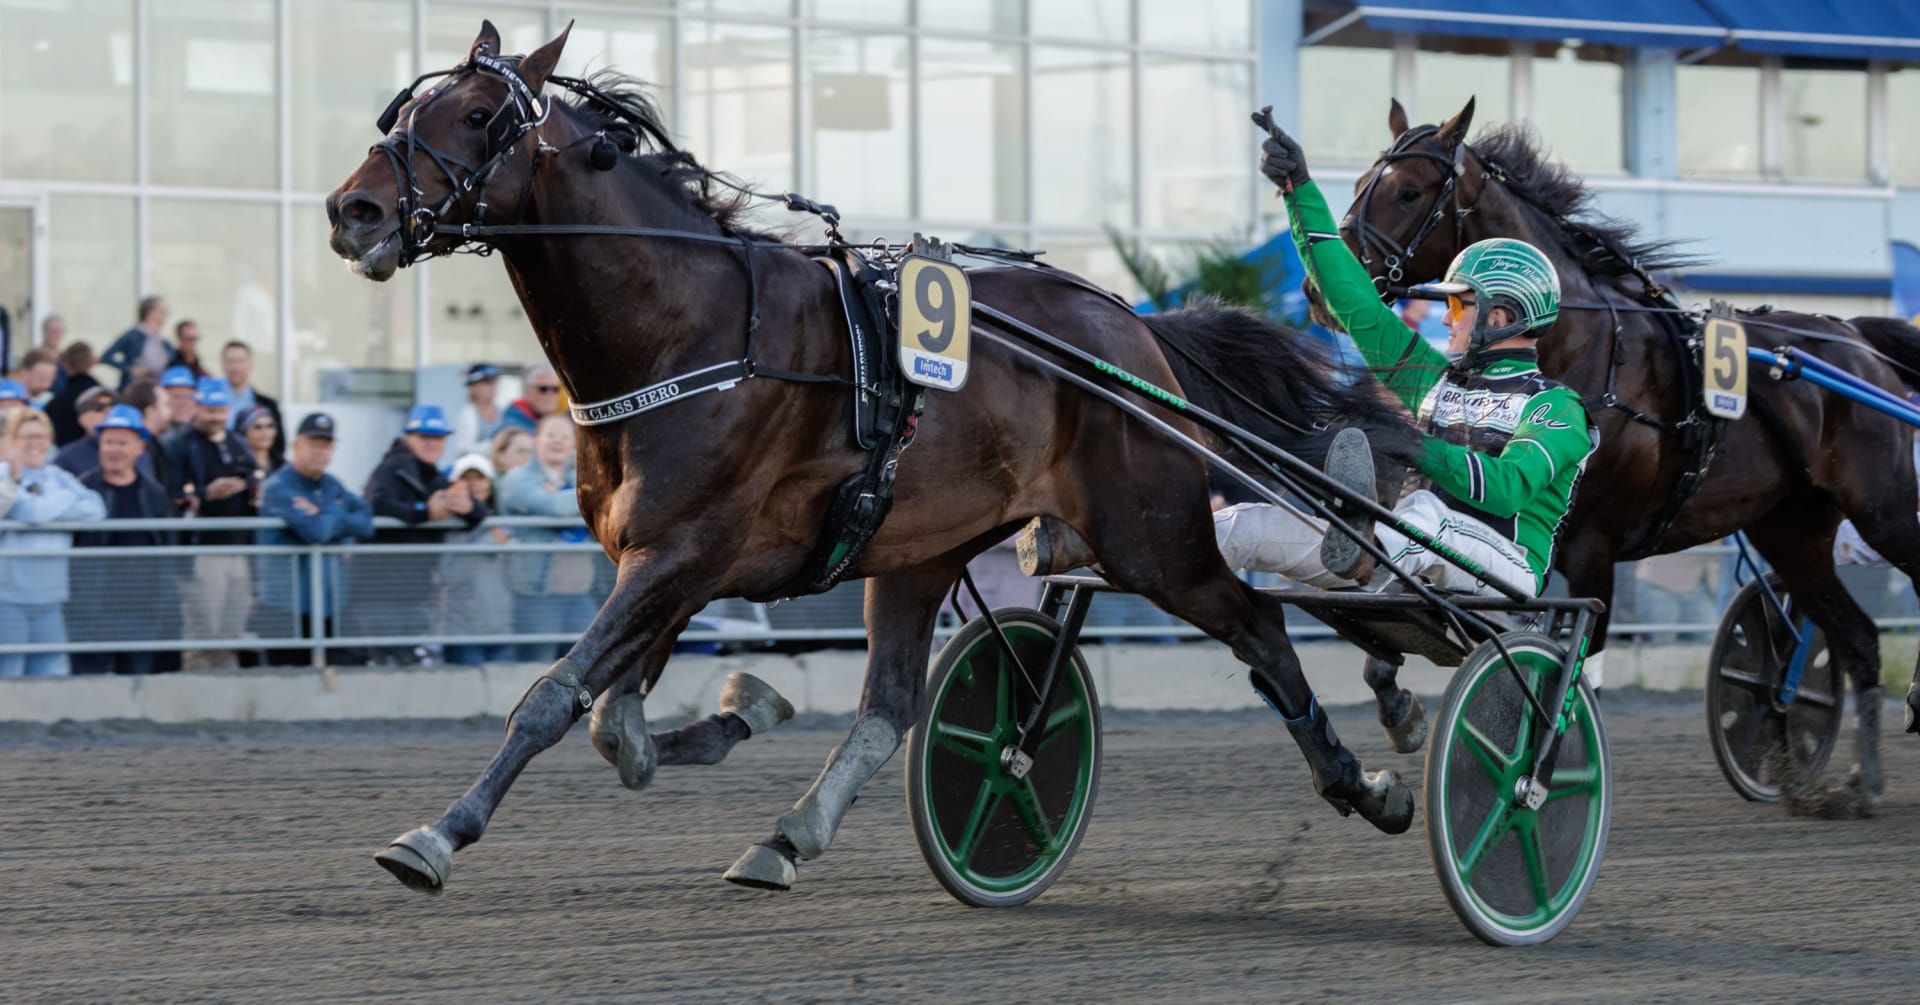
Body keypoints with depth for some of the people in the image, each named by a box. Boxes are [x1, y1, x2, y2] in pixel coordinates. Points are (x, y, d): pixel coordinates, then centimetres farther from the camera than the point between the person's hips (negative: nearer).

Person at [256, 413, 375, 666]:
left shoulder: (331, 486, 15)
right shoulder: (279, 488, -10)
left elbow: (365, 524, 0)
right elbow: (316, 531, -24)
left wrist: (321, 516, -12)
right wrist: (334, 514, -2)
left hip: (329, 606, 7)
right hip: (288, 610, -7)